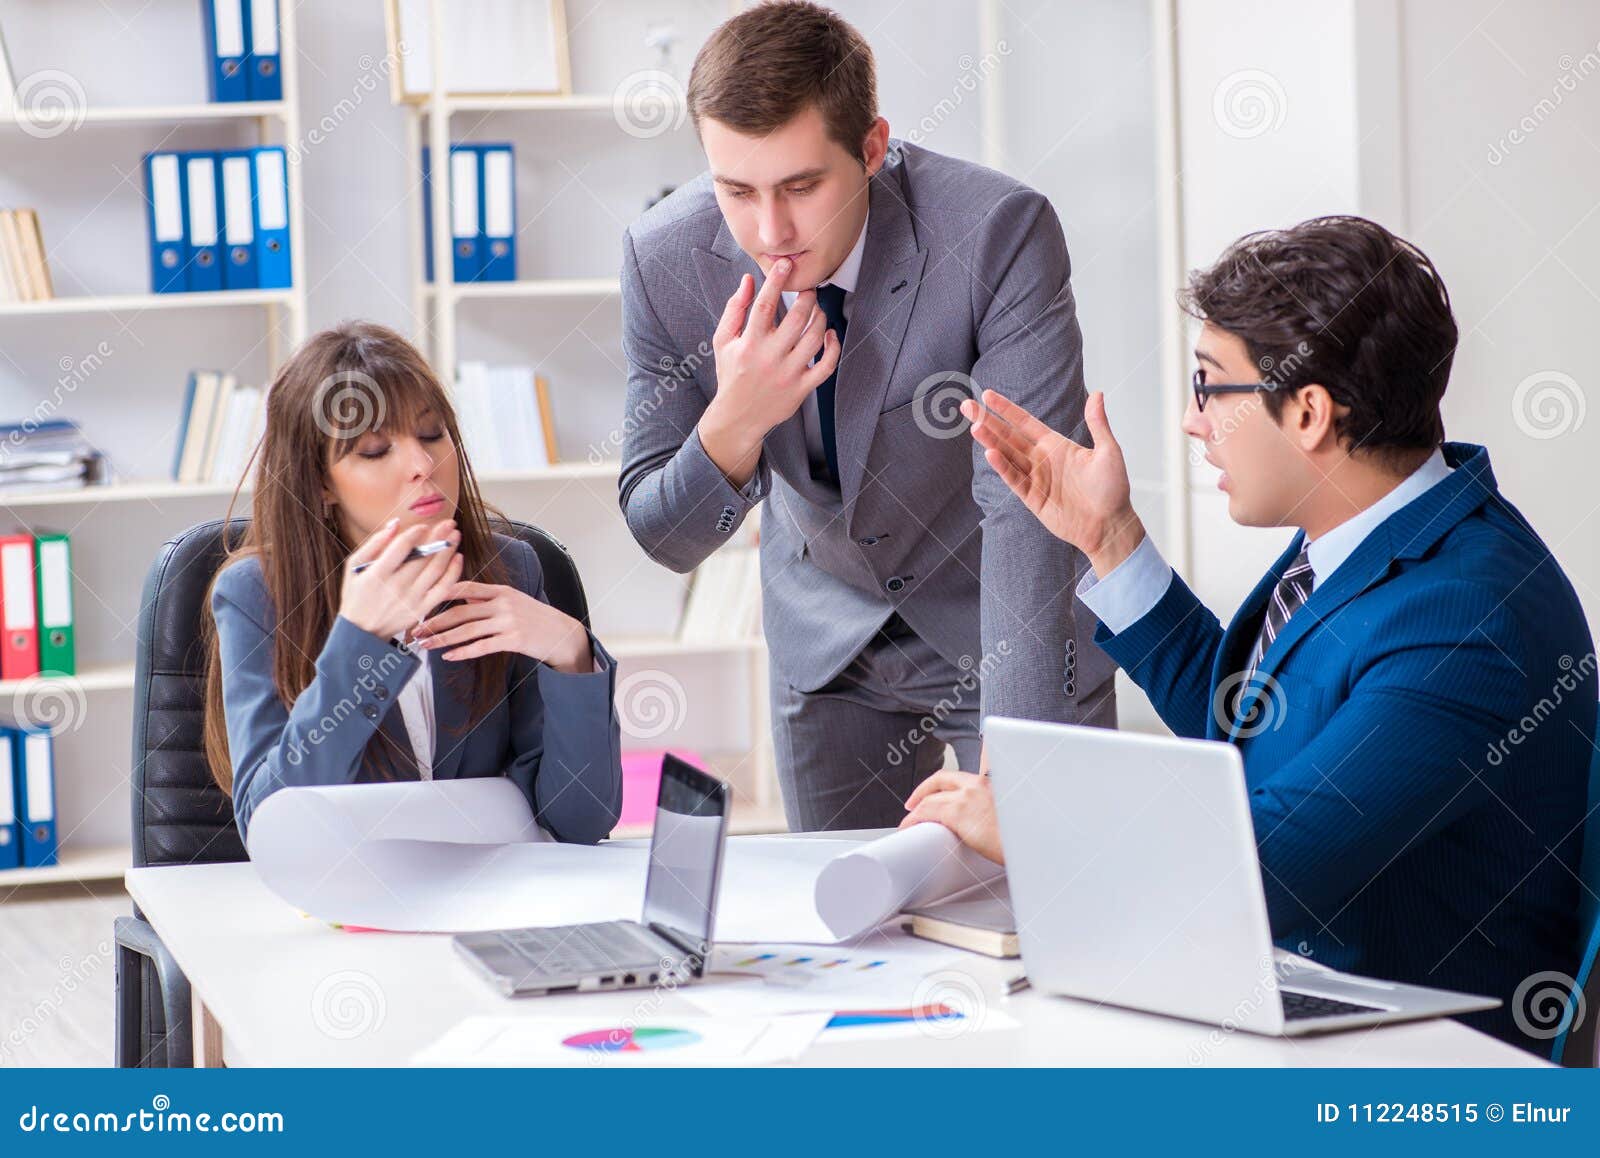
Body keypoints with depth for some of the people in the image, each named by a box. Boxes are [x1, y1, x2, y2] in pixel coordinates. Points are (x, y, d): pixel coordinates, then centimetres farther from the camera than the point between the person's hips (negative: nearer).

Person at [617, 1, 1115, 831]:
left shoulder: (1000, 232, -29)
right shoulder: (663, 257, -19)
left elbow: (1028, 500, -31)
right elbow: (664, 540, -13)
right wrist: (735, 420, -35)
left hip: (1006, 628, -2)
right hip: (829, 636, 3)